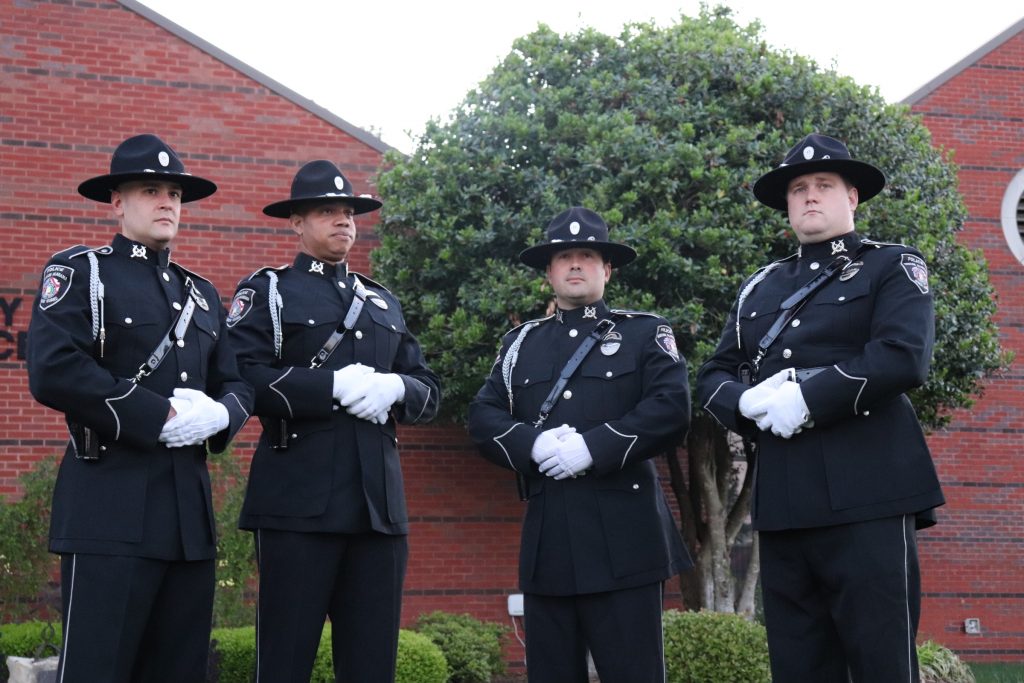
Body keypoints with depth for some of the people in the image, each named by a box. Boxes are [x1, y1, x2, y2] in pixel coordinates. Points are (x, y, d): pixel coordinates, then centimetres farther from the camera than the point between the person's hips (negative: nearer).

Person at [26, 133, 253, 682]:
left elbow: (237, 384, 18)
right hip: (111, 505, -6)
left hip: (189, 507, 7)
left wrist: (219, 414, -7)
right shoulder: (80, 272, 0)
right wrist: (161, 415, -16)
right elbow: (52, 372, -15)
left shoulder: (201, 294, 21)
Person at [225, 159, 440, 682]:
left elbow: (429, 392, 17)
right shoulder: (267, 292, 5)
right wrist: (334, 386, -16)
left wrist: (394, 388, -5)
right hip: (298, 502, -5)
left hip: (378, 503, 5)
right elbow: (242, 379, -10)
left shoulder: (383, 303, 22)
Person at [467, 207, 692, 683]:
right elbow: (484, 418, 8)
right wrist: (533, 445, -12)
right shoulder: (520, 343, 18)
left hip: (623, 536, -3)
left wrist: (593, 448, -16)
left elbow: (671, 409, -7)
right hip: (547, 539, 3)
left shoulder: (645, 333, 8)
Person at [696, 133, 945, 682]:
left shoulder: (893, 267, 7)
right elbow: (712, 377, 17)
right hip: (783, 500, 5)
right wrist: (747, 402, -5)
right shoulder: (760, 287, 21)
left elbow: (904, 357, -10)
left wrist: (806, 399, -14)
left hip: (865, 495, -5)